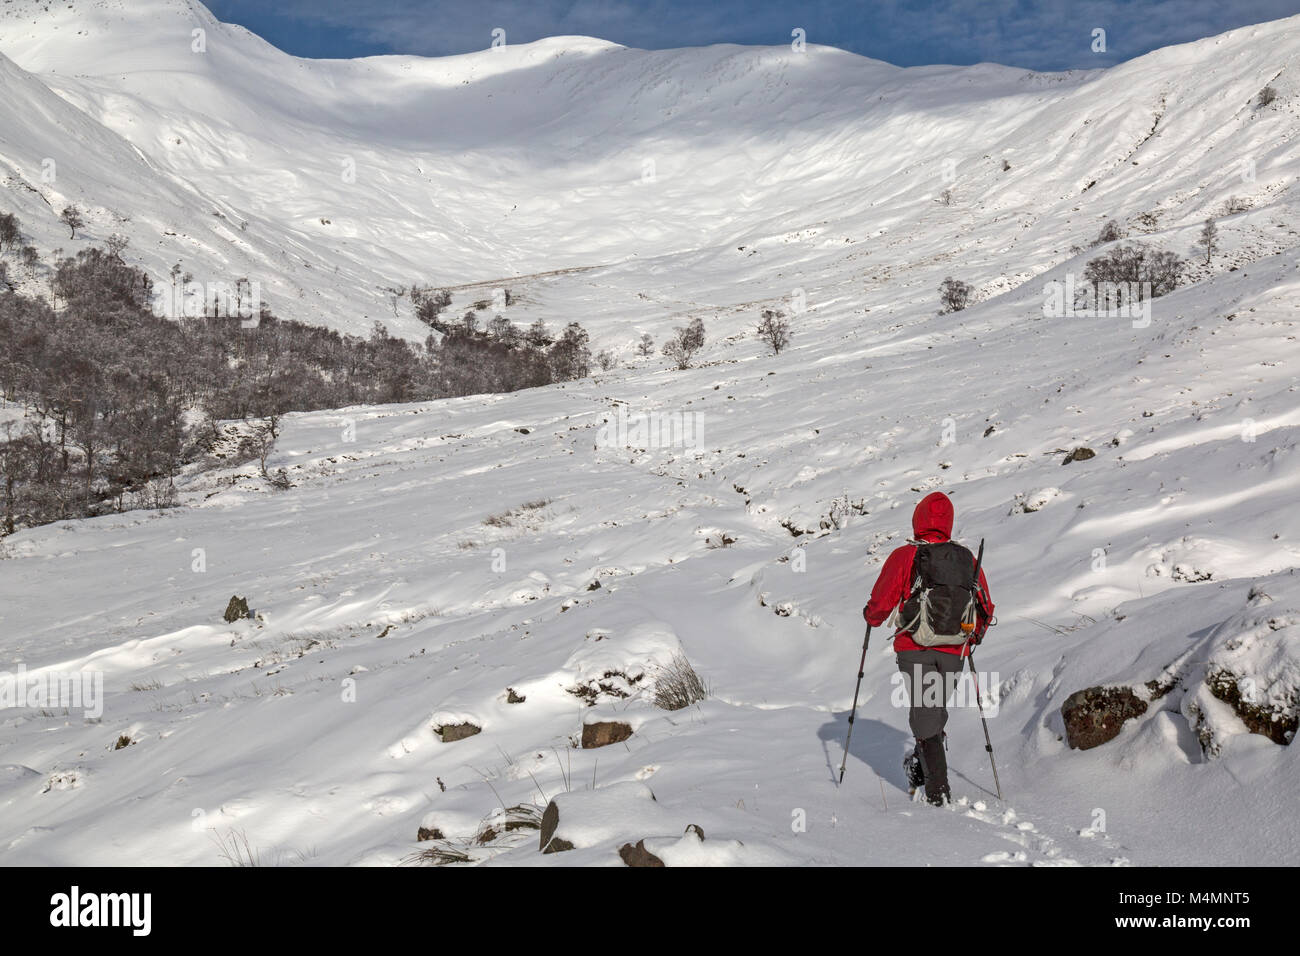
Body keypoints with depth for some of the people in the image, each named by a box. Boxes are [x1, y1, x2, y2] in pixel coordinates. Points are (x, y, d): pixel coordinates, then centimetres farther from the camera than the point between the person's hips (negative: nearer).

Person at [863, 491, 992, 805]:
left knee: (924, 714, 1)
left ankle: (938, 789, -2)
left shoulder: (904, 556, -7)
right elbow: (986, 609, 11)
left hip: (915, 649, -3)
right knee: (937, 709, 21)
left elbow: (880, 604, -5)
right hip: (954, 651, 3)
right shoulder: (967, 559, 4)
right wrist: (974, 636, 29)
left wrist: (871, 617, 17)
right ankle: (919, 767, 30)